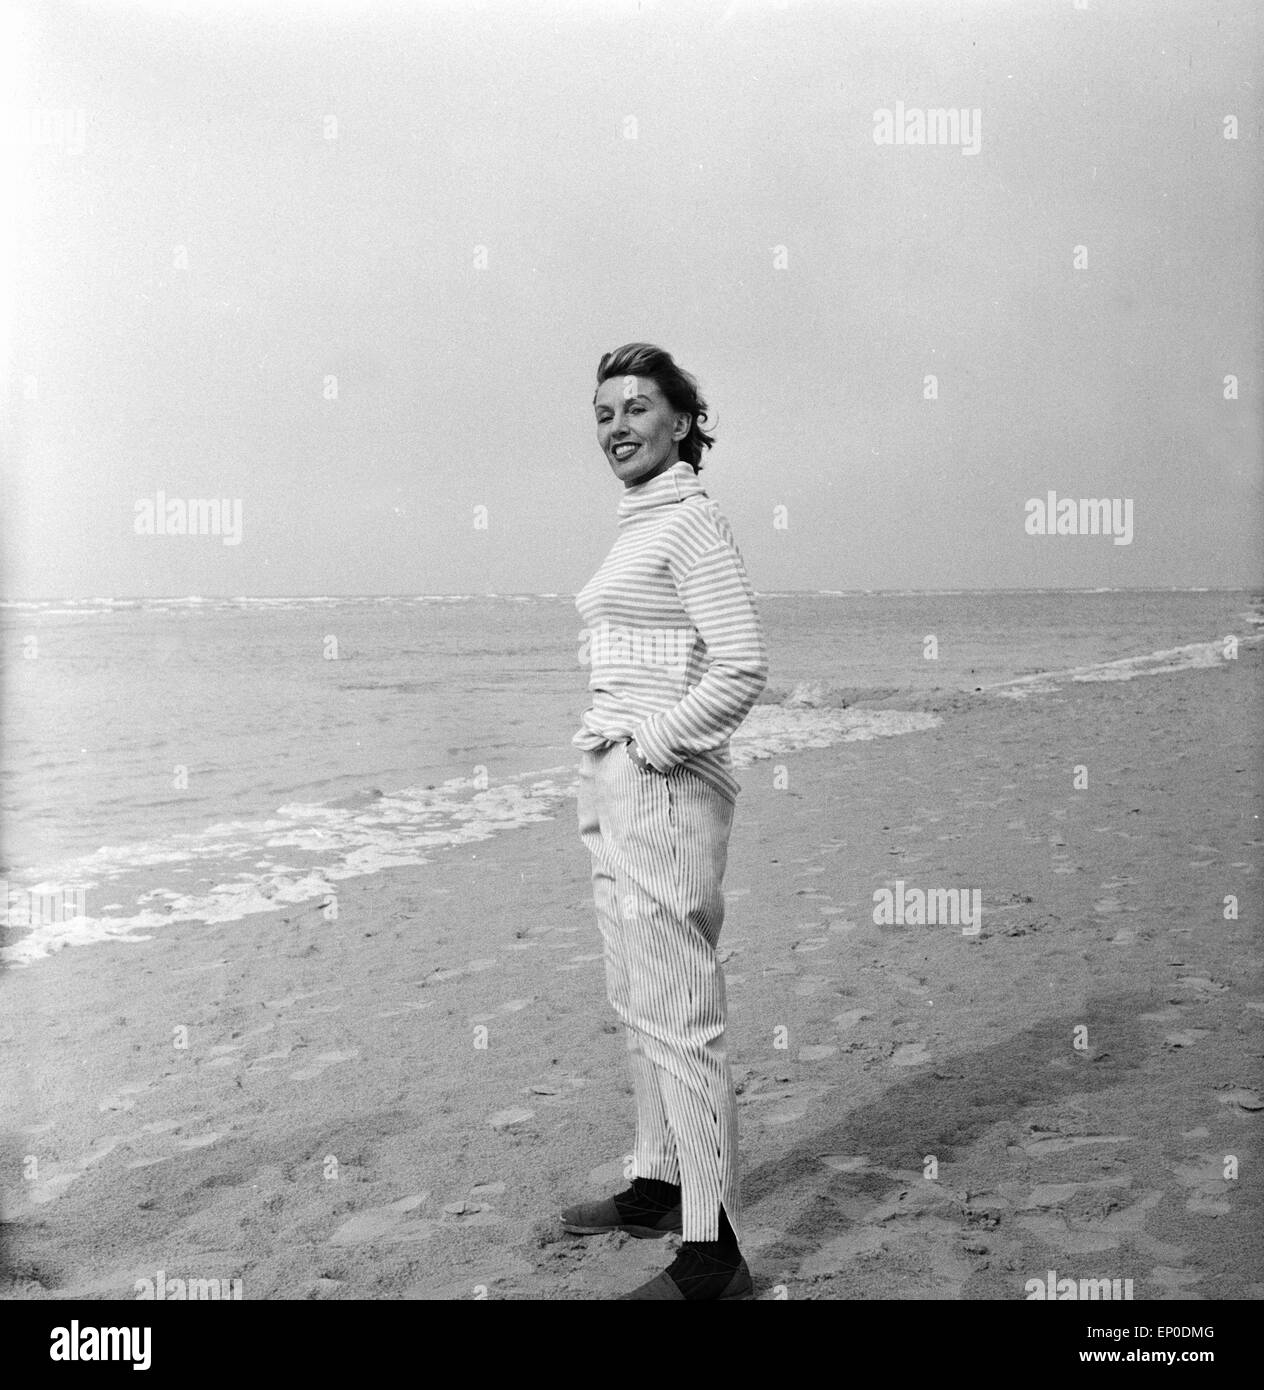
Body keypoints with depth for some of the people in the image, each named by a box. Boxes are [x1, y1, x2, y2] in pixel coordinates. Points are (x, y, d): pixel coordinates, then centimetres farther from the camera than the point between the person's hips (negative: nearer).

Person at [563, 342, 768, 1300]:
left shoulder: (690, 519, -12)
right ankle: (660, 1186, 33)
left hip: (663, 790, -10)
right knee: (641, 1004, 18)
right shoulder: (641, 526, 17)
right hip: (619, 791, 10)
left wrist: (650, 746, -17)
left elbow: (742, 666, -22)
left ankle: (712, 1254, 2)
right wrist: (606, 770, 16)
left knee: (680, 1018, -6)